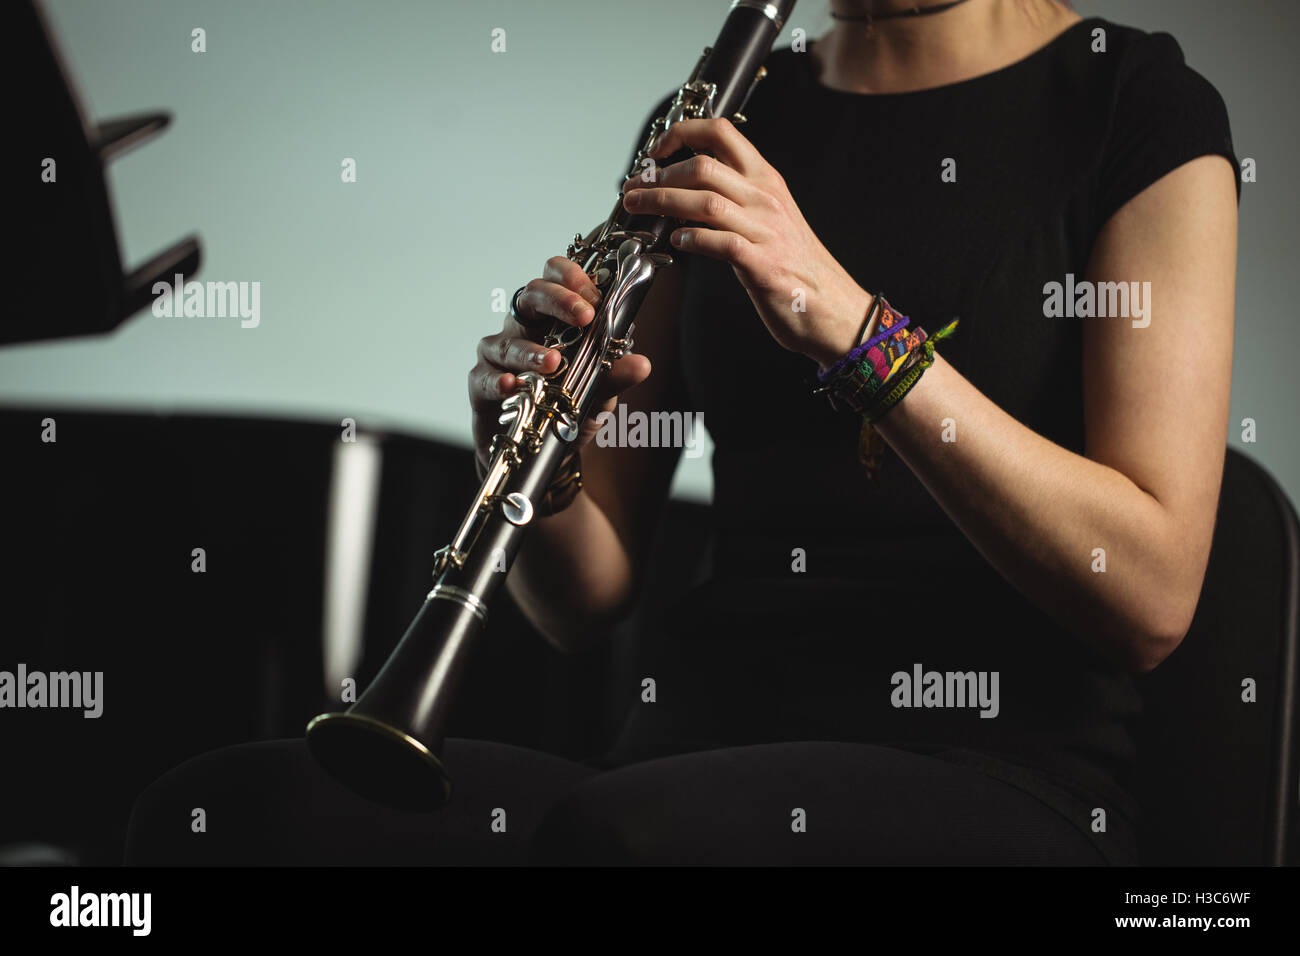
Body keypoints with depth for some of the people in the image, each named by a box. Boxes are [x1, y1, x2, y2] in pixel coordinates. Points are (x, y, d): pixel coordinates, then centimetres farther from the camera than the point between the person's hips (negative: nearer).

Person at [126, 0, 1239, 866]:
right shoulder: (720, 124, 16)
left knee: (614, 834, -37)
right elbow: (589, 601, 15)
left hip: (997, 779, -4)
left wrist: (852, 323, -19)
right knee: (220, 805, -23)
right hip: (696, 751, 5)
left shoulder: (1141, 110, 3)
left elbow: (1152, 595, -10)